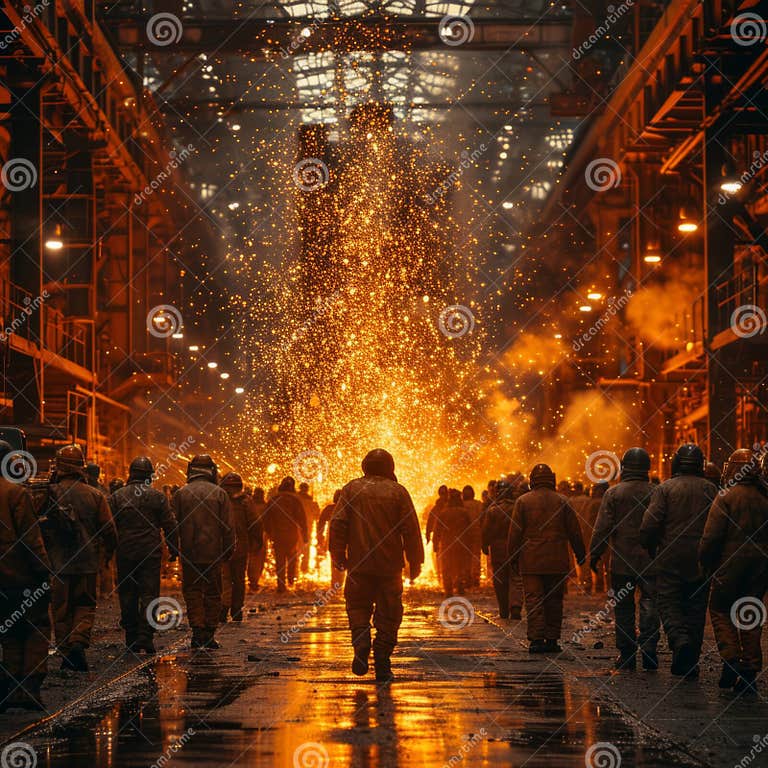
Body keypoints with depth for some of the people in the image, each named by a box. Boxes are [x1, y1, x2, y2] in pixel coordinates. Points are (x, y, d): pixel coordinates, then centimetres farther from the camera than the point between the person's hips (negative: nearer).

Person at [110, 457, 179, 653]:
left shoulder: (117, 496, 1)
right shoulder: (158, 496, -2)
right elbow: (169, 525, 0)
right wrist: (174, 549, 9)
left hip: (125, 553, 1)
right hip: (151, 553, -1)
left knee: (127, 595, 9)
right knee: (149, 594, 0)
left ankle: (131, 638, 13)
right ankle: (145, 636, -12)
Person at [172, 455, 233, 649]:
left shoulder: (181, 494, 0)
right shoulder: (219, 494, 0)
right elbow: (227, 527, 0)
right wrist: (229, 550, 8)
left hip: (189, 553, 0)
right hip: (213, 552, 0)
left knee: (192, 591, 7)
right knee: (212, 593, 8)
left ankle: (198, 630, -7)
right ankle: (209, 634, 8)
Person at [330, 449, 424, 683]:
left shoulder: (351, 489, 2)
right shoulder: (398, 492, 0)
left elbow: (338, 523, -1)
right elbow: (411, 530, -1)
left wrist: (338, 555, 8)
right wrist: (415, 562, 7)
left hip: (359, 564, 1)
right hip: (390, 565, 0)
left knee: (358, 607, 15)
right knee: (388, 614, 6)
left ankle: (361, 643, -13)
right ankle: (382, 666, 4)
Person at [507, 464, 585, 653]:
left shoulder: (523, 501, -1)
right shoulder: (562, 501, 3)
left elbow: (515, 532, -1)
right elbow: (574, 531, 6)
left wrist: (513, 557, 7)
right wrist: (580, 555, 16)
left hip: (531, 561, -1)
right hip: (557, 561, 1)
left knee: (534, 600, -2)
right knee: (554, 600, 8)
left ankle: (537, 639, -9)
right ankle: (552, 640, 8)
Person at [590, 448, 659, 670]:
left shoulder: (613, 493, -3)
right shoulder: (656, 493, 2)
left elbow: (603, 528, -5)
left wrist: (594, 554, 2)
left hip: (622, 561, -1)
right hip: (651, 560, 1)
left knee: (623, 607, 7)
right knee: (649, 604, 2)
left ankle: (626, 655, 8)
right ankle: (648, 650, -10)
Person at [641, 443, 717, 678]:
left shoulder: (665, 489, -3)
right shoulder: (710, 489, 5)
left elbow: (650, 525, -10)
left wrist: (651, 550, 7)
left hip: (671, 558, -3)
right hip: (701, 561, 3)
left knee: (668, 604, 2)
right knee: (695, 608, 9)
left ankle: (680, 639, -26)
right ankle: (690, 662, 9)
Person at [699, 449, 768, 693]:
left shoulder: (727, 497, -9)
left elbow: (712, 536, -13)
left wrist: (706, 563, -1)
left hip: (731, 565, -5)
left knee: (720, 610, 9)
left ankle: (731, 659, -9)